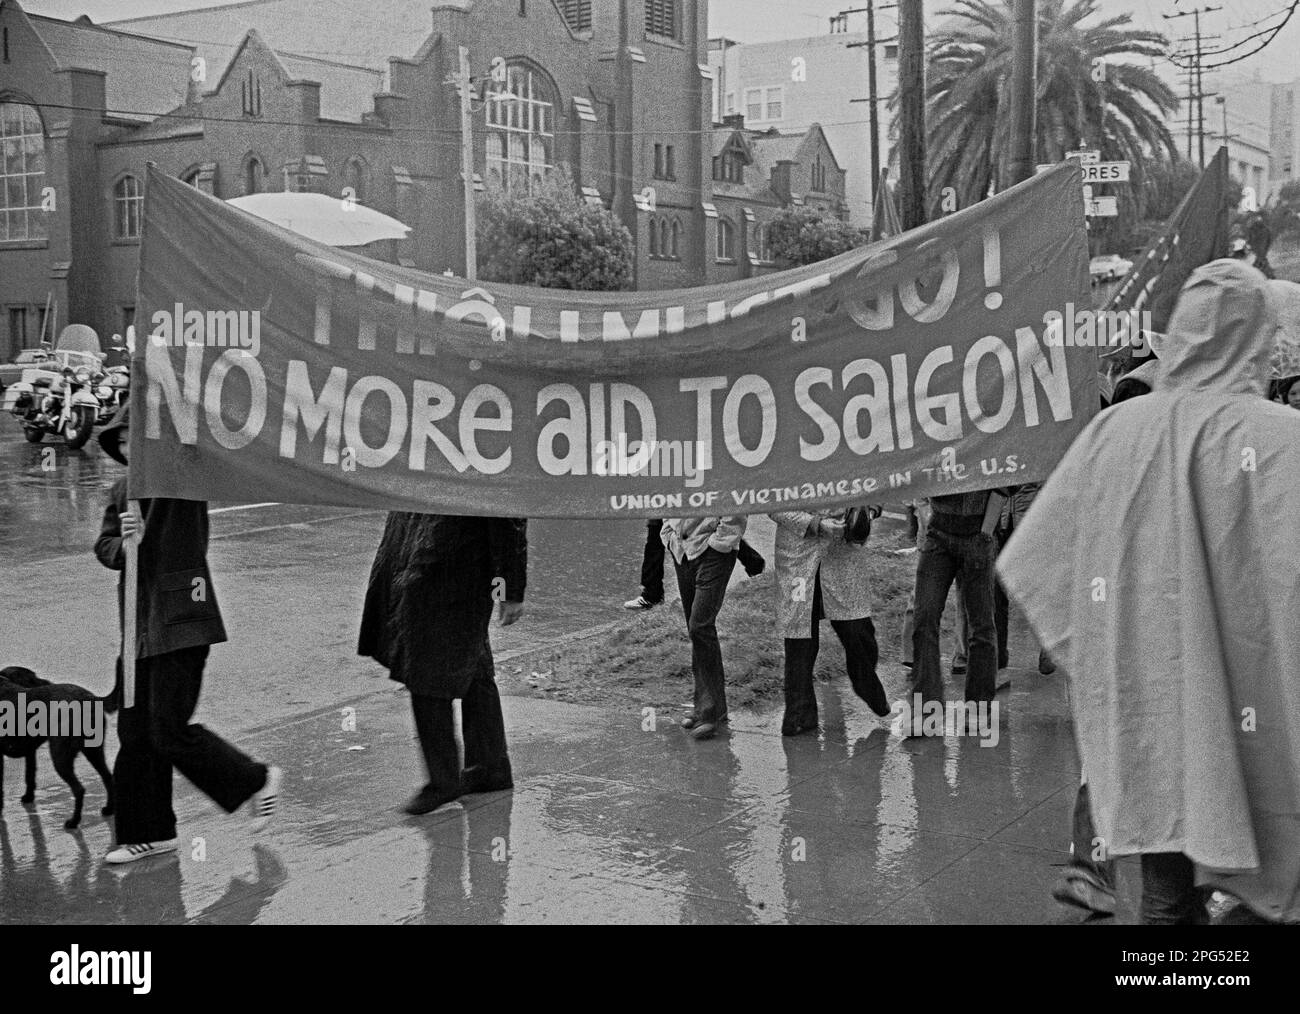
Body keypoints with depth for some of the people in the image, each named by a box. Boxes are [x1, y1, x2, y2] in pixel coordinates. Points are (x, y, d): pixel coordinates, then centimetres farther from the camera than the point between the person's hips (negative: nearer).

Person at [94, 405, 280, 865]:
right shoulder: (121, 492, 13)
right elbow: (103, 547, 12)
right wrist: (123, 543, -9)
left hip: (181, 621, -7)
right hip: (138, 624, 7)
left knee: (171, 730, -8)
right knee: (134, 732, 9)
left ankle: (257, 780, 12)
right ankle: (150, 832, 21)